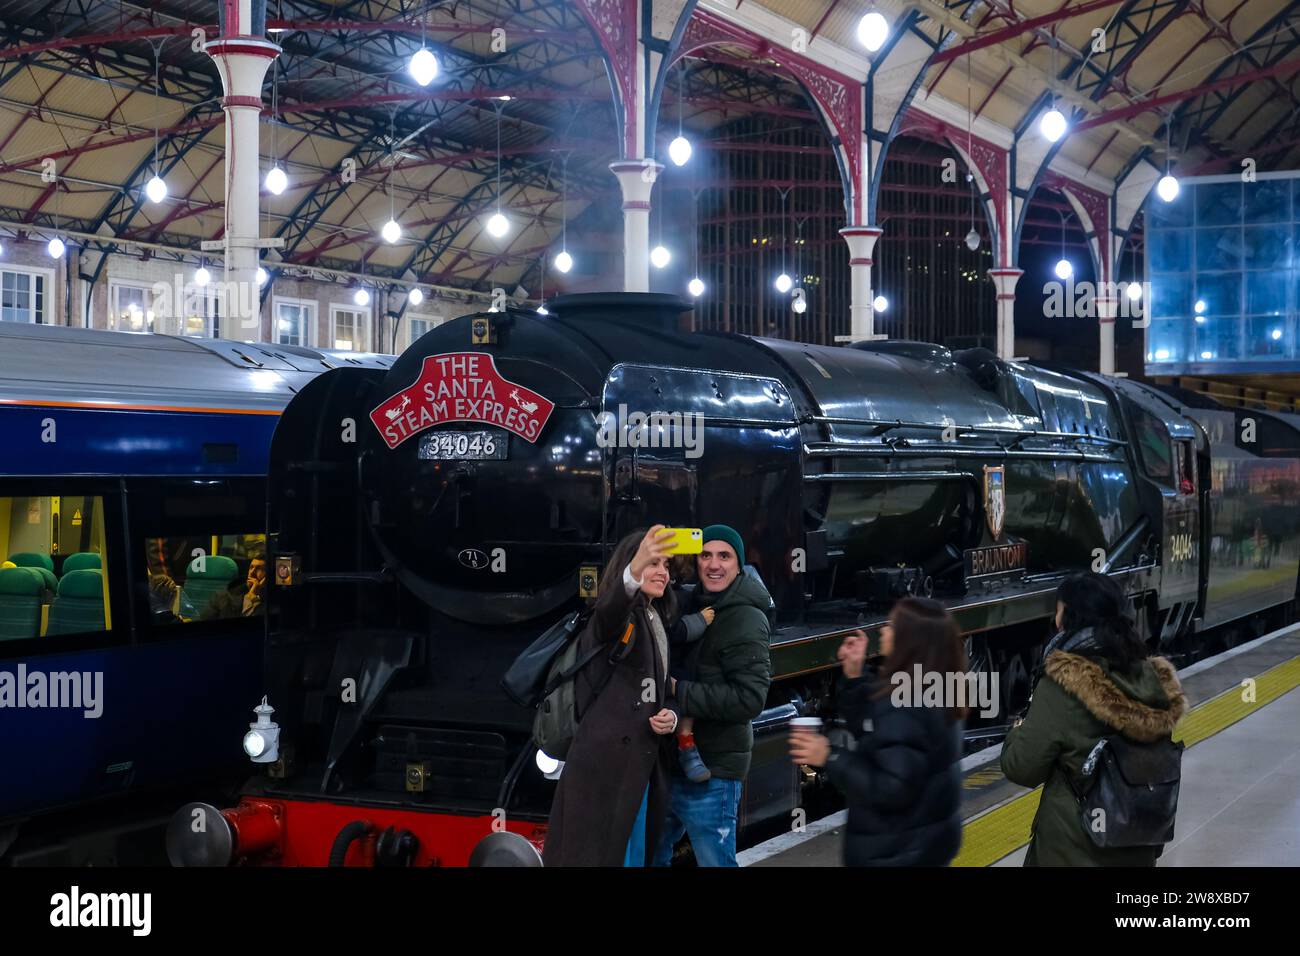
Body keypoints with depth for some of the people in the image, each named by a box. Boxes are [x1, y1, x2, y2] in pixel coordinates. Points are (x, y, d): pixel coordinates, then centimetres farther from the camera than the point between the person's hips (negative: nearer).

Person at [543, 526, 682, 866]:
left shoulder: (659, 623, 17)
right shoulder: (620, 615, -7)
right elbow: (607, 612, -34)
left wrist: (671, 714, -1)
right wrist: (634, 572, -55)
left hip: (644, 760, 8)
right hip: (606, 759, -8)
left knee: (634, 853, 12)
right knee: (595, 853, -7)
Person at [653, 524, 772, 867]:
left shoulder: (747, 621, -14)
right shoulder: (694, 606, 12)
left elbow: (750, 699, -24)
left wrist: (677, 691, -22)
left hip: (710, 775, -8)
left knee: (715, 861, 1)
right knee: (650, 855, 19)